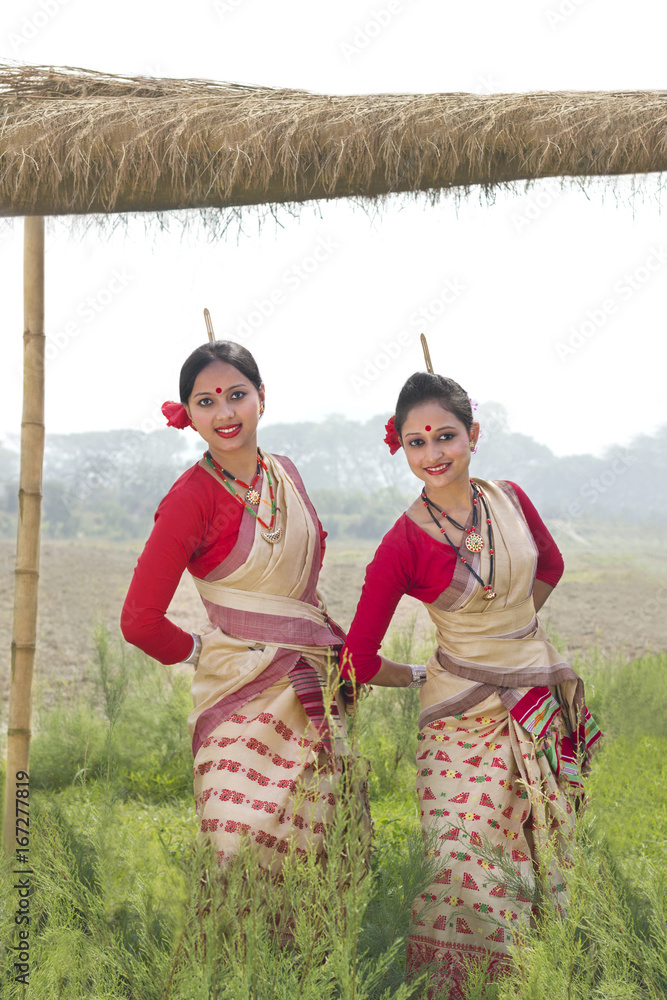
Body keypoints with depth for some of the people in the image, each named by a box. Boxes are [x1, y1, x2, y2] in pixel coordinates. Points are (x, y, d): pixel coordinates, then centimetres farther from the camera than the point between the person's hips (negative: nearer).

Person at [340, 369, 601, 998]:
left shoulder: (510, 500, -1)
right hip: (467, 715, -5)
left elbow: (550, 566, 22)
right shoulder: (403, 544, -14)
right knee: (469, 879, -9)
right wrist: (426, 675, 5)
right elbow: (359, 662, -9)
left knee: (540, 868, 13)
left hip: (541, 695, 5)